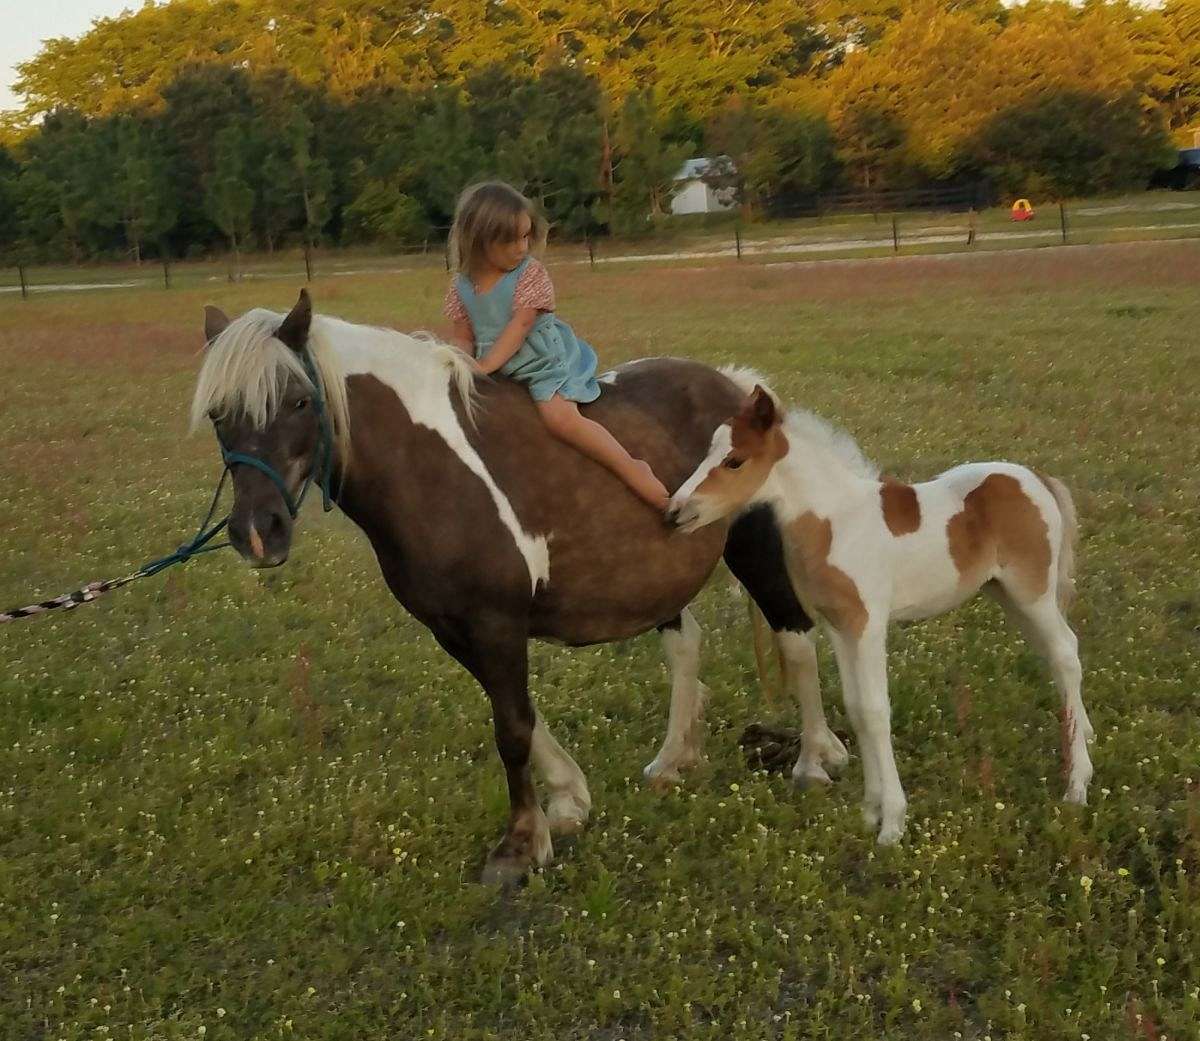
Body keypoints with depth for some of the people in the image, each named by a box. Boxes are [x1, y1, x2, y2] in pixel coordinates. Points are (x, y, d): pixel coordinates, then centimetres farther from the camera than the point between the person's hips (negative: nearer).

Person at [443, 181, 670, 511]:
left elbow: (520, 326, -18)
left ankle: (632, 469, -20)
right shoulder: (462, 286, 2)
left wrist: (485, 366, -27)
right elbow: (463, 338, 6)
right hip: (499, 373, 6)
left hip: (545, 362, -6)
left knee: (560, 416, -28)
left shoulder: (530, 273, -11)